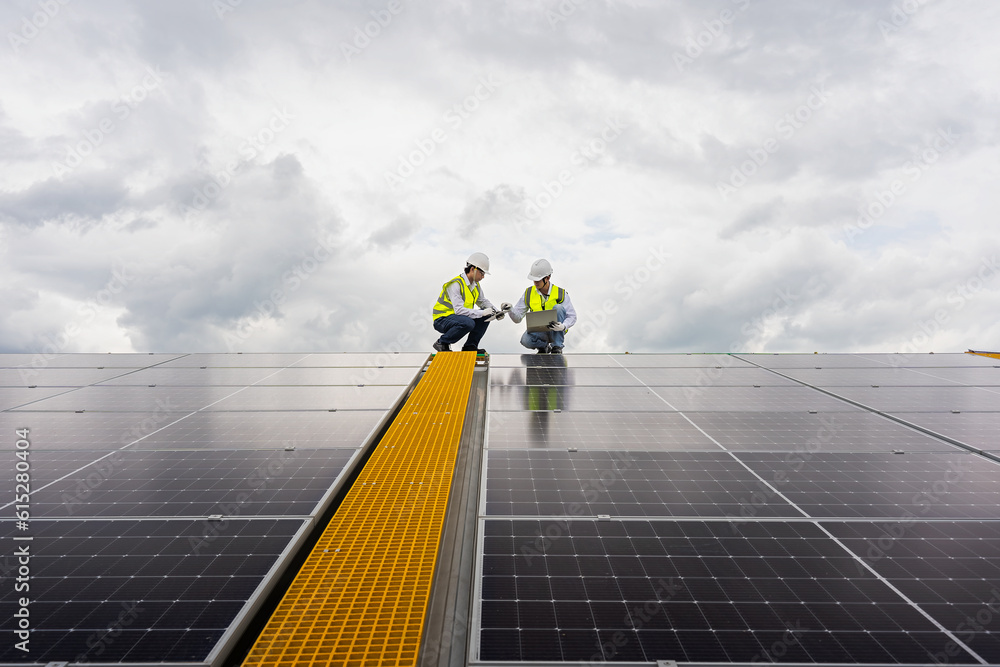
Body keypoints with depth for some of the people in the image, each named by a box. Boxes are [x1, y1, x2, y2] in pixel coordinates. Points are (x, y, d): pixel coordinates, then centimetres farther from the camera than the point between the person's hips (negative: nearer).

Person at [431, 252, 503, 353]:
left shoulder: (476, 285, 5)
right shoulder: (455, 284, -23)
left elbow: (483, 301, 17)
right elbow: (459, 310, -31)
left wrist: (495, 312, -2)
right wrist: (481, 313, -32)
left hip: (460, 318, 8)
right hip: (442, 320, -8)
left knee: (487, 316, -4)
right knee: (468, 323, -35)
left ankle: (470, 346, 2)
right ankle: (442, 343, -14)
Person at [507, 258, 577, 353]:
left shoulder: (560, 293, -10)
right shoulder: (528, 293, -3)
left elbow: (572, 316, -9)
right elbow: (518, 317, -2)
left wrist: (563, 326, -30)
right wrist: (510, 310, -24)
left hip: (555, 331, -1)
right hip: (539, 332, 1)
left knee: (558, 308, -28)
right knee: (526, 340, -33)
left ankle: (557, 347, -18)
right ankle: (543, 346, 4)